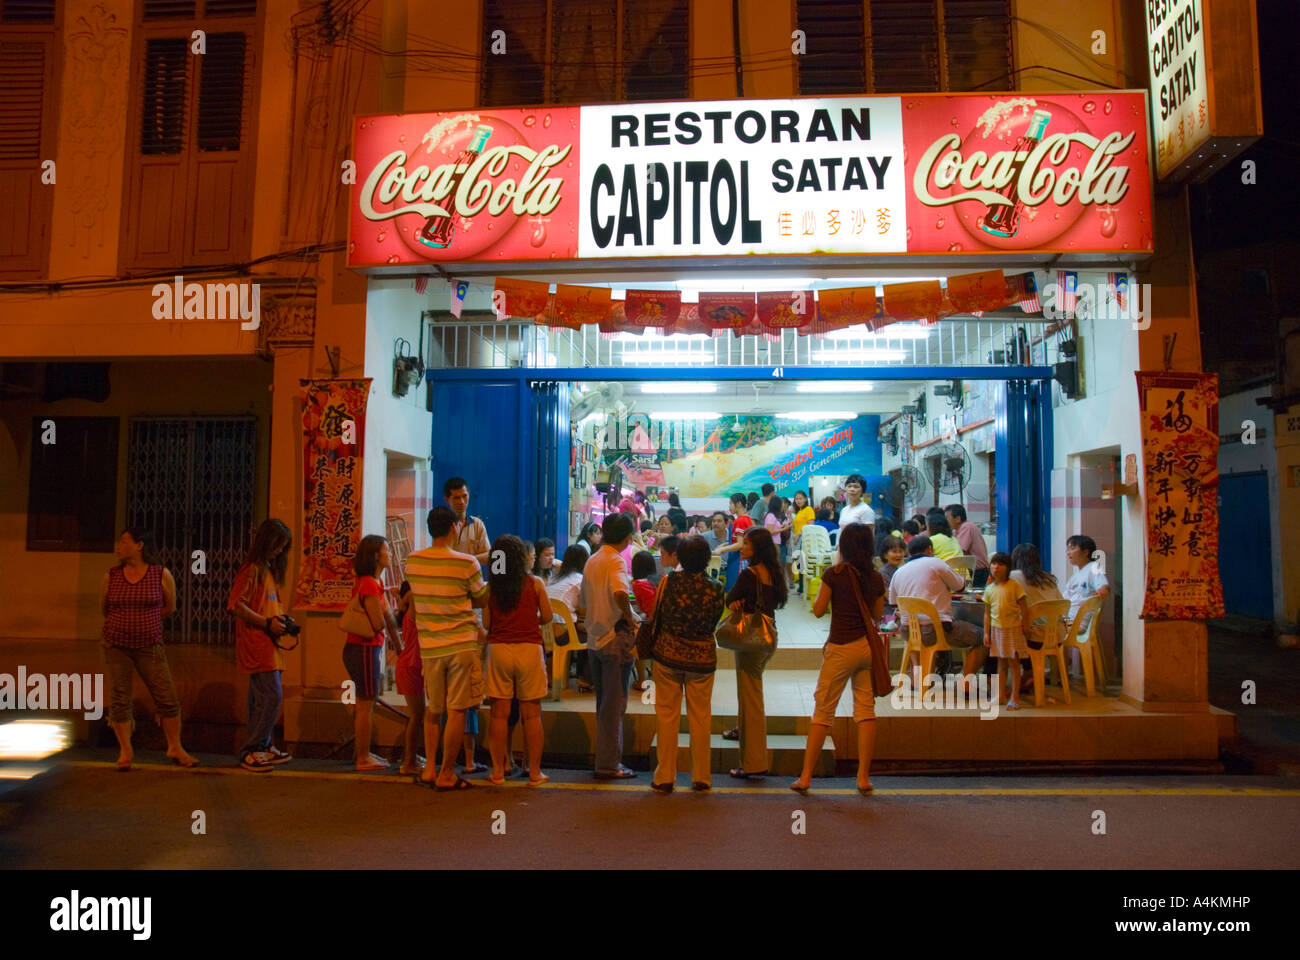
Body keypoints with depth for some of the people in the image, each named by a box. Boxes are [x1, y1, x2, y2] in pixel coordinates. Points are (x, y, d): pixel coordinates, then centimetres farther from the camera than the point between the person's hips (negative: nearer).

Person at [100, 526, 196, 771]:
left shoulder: (162, 574, -4)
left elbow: (169, 607, 10)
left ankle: (175, 748, 12)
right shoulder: (110, 576, 1)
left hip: (150, 647, -1)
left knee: (167, 698, -2)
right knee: (119, 700, 4)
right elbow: (103, 609, 17)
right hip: (116, 647, 2)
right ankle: (125, 750, 19)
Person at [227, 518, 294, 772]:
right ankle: (250, 751, -2)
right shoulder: (251, 570, -12)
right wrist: (267, 623, -17)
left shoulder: (269, 570, 17)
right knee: (272, 696, -11)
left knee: (261, 698, 14)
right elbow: (236, 606, -19)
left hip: (267, 644, 10)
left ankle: (261, 748, 21)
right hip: (256, 644, -10)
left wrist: (279, 619, 9)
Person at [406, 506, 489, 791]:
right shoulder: (467, 563, -12)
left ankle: (429, 768, 21)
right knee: (457, 711, 3)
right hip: (462, 644, -4)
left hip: (429, 647, 4)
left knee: (432, 709, 19)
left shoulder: (412, 561, 1)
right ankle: (446, 775, 8)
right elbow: (482, 599, 0)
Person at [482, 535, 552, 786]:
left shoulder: (490, 587, 1)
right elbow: (547, 617, 3)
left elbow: (486, 623, 2)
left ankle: (498, 772, 13)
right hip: (529, 648, -1)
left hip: (498, 648, 1)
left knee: (499, 713, 7)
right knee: (531, 713, 5)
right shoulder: (535, 583, -1)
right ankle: (535, 773, 10)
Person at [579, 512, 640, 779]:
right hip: (615, 638, -8)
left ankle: (606, 759, 23)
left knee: (605, 704, 16)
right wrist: (630, 618, -19)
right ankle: (608, 765, 5)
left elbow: (584, 601, 17)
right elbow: (619, 592, -33)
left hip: (594, 639, 8)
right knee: (614, 705, 0)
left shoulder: (591, 561, 11)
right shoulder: (616, 561, -14)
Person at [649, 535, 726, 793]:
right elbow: (715, 622, 2)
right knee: (700, 718, 11)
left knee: (667, 716, 9)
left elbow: (657, 615, 0)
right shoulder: (715, 589, -9)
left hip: (668, 655, 0)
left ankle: (665, 778, 15)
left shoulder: (668, 582, -10)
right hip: (702, 657, 0)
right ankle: (701, 777, 19)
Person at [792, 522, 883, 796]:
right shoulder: (876, 578, 2)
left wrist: (823, 585, 8)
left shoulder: (834, 574, -10)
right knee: (865, 710, 10)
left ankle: (806, 777, 9)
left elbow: (818, 610, -4)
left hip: (841, 648, -4)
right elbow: (877, 616, 12)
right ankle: (863, 778, 12)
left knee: (823, 712, 4)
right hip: (867, 645, 4)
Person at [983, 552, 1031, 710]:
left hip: (1013, 629, -4)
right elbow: (987, 613, 8)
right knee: (1001, 663, 12)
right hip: (997, 630, 4)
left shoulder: (1014, 586, -8)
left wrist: (1025, 628, -8)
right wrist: (986, 633, 4)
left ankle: (1014, 697, 6)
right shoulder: (990, 589, 4)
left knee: (1014, 663, 1)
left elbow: (1024, 608, -5)